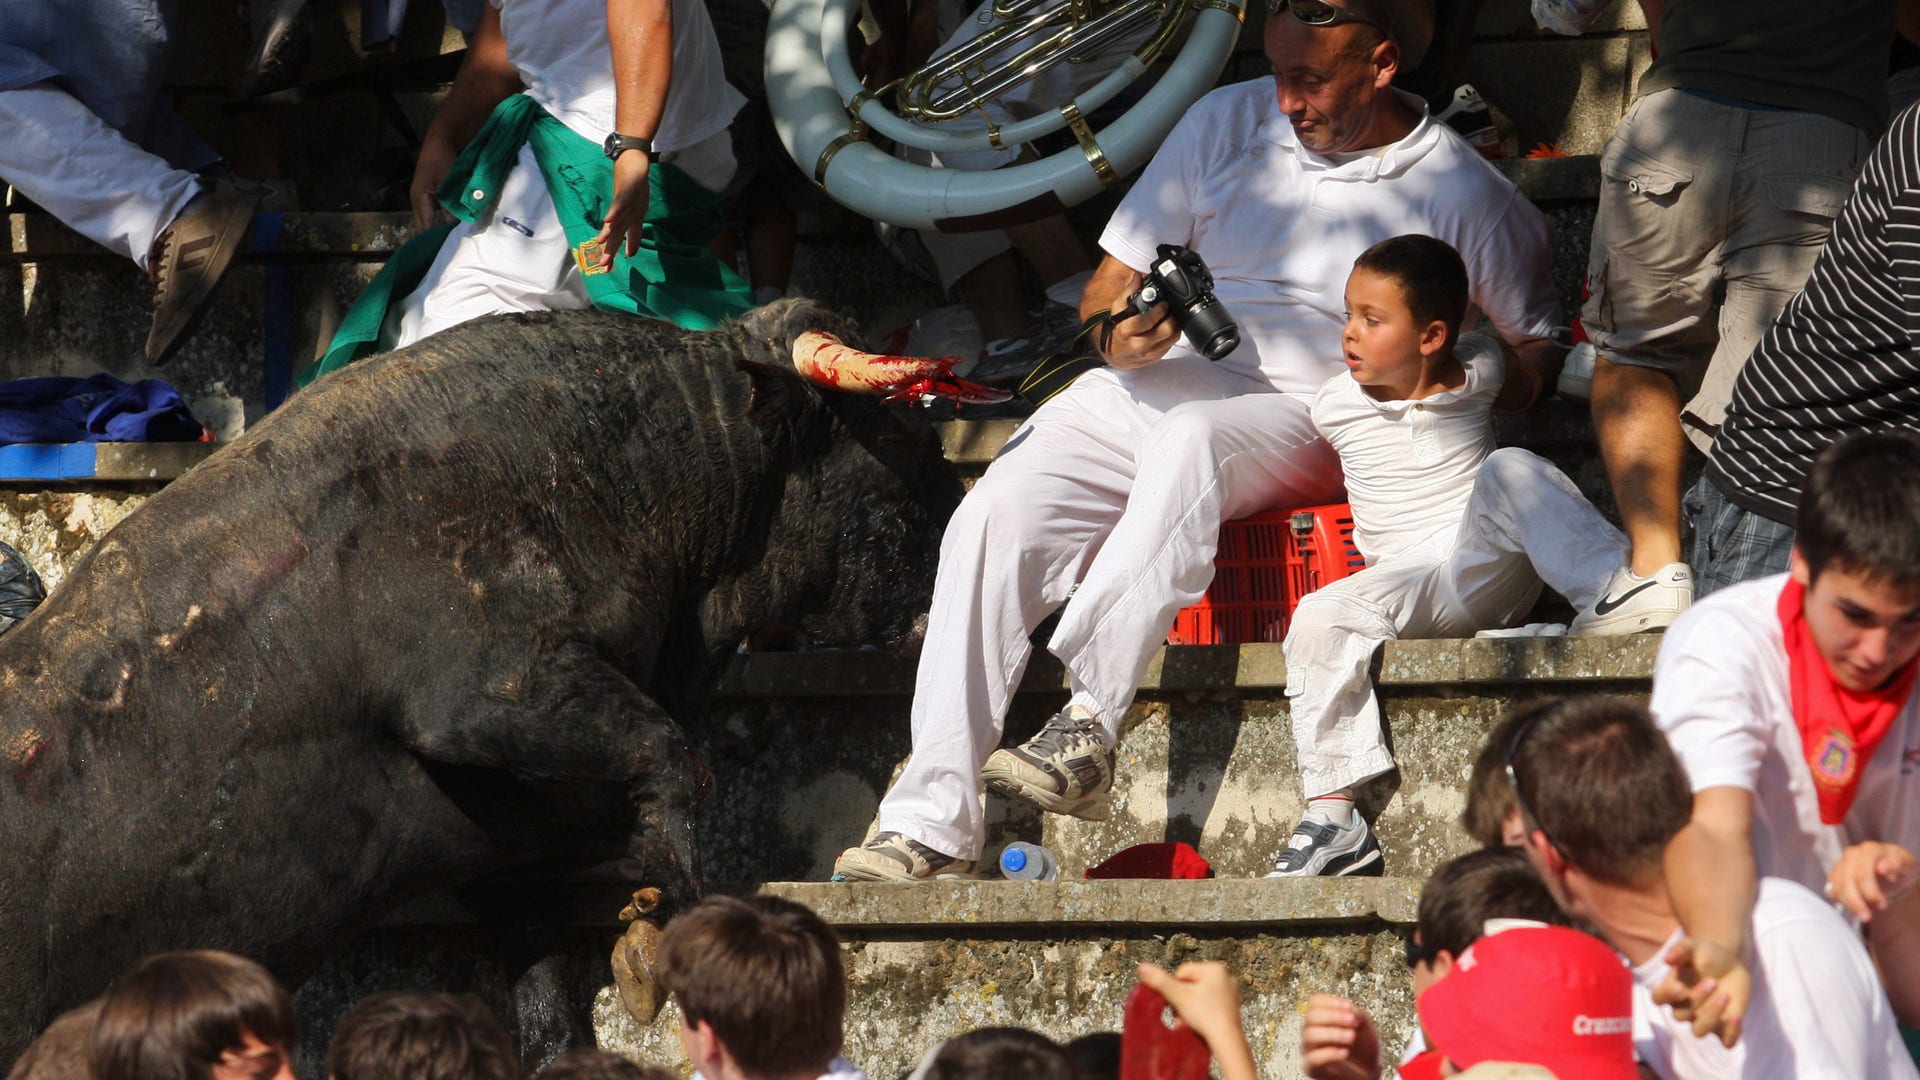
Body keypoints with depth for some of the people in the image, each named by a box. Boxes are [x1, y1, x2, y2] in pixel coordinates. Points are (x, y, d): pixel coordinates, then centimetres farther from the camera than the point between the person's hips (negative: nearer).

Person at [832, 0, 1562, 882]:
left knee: (1191, 439, -39)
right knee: (995, 515, -24)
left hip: (1300, 415, -3)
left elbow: (1534, 343, 12)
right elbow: (1108, 286, 13)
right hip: (1151, 387, 3)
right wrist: (1121, 336, -12)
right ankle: (932, 826, -28)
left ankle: (1090, 724, -43)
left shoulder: (1463, 193, 3)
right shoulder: (1226, 123, 10)